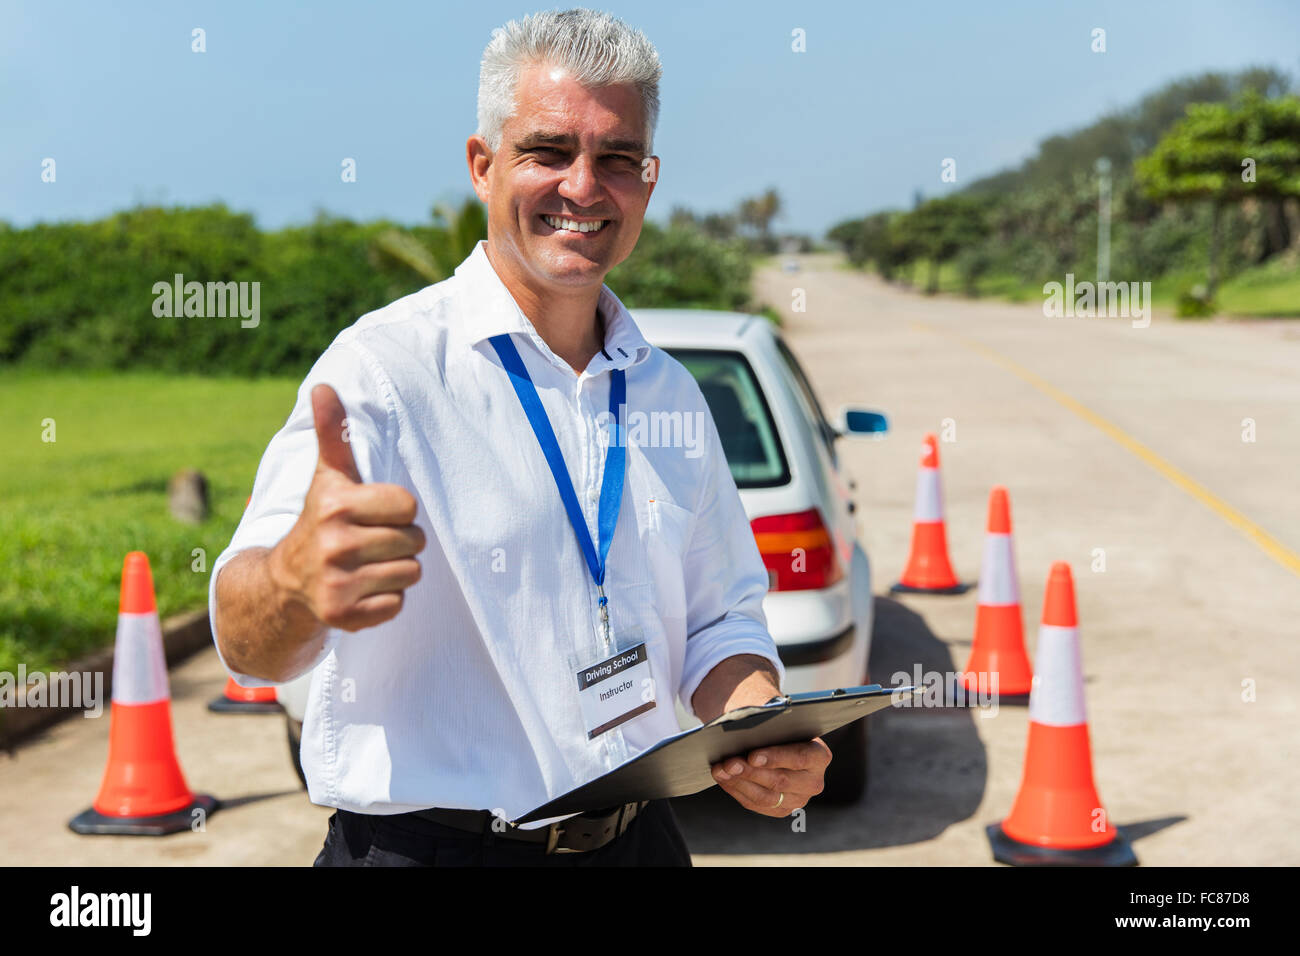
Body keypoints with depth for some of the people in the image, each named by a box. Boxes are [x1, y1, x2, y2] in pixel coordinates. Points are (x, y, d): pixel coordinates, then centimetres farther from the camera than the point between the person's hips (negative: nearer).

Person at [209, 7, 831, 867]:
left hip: (639, 837, 6)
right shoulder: (384, 364, -14)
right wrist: (292, 582, -51)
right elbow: (252, 645, -27)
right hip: (423, 845, -5)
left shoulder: (670, 394, 5)